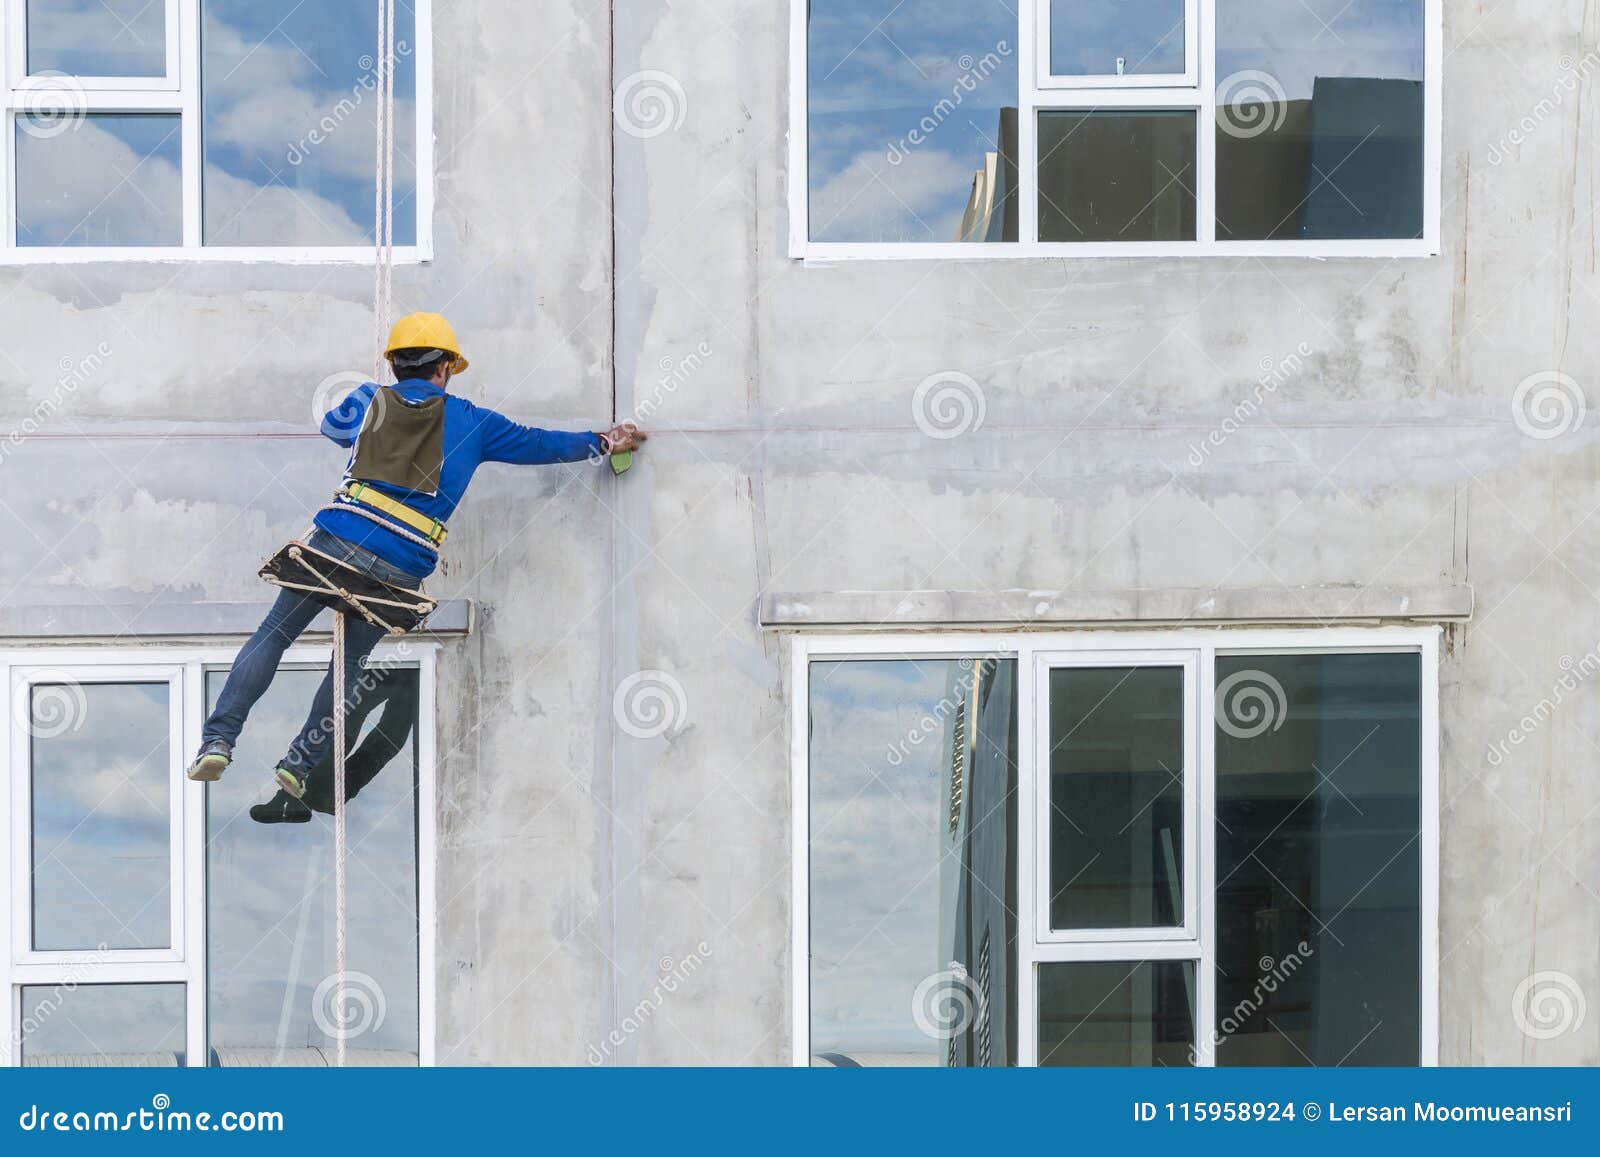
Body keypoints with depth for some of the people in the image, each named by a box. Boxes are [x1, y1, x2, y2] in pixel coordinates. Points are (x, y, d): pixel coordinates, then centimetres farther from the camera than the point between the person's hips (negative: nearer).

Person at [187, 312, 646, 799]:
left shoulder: (368, 403, 15)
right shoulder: (469, 421, 13)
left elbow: (332, 424, 38)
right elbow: (536, 444, 23)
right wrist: (603, 443, 37)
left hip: (336, 544, 0)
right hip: (400, 572, 0)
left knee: (273, 635, 9)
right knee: (350, 663, 17)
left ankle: (218, 739, -4)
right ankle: (299, 764, 13)